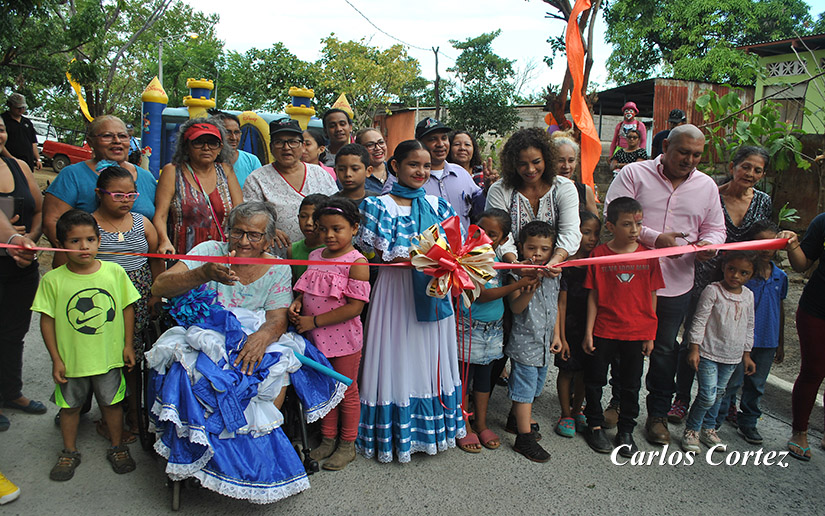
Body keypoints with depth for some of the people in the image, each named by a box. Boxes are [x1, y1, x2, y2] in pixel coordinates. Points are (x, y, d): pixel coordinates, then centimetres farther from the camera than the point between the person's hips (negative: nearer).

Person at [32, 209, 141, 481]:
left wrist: (127, 345, 1)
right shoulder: (53, 280, -11)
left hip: (109, 356, 0)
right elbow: (47, 319, -6)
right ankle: (69, 452, 38)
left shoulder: (114, 272, -8)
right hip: (70, 359, 0)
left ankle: (117, 447, 35)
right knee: (70, 406, 17)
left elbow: (127, 308, 0)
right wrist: (56, 359, -5)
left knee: (112, 402, 15)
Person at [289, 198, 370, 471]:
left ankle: (347, 445, 27)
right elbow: (307, 290, 18)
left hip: (343, 338, -6)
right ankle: (328, 440, 36)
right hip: (317, 338, 6)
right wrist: (297, 303, -5)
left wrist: (313, 321, -19)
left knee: (347, 392, 10)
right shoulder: (315, 256, 5)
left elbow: (354, 307, -21)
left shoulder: (357, 262, -16)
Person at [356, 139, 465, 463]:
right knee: (401, 357, 3)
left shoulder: (436, 204, 10)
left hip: (433, 289, 5)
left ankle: (433, 427, 29)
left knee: (432, 357, 12)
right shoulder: (380, 205, -4)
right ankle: (397, 432, 21)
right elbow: (380, 255, -12)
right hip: (397, 289, -4)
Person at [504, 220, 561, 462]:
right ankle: (524, 438, 7)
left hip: (544, 343, 7)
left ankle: (515, 418, 40)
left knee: (533, 387, 20)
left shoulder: (553, 275, 6)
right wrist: (529, 290, -38)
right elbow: (516, 308, -21)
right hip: (524, 342, -7)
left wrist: (556, 334, 13)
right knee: (525, 389, -2)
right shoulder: (518, 274, -13)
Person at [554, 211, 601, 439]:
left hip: (590, 327, 5)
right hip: (570, 327, -5)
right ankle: (566, 414, 22)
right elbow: (561, 304, -11)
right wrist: (561, 337, -13)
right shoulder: (566, 266, -12)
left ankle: (577, 410, 32)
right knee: (567, 370, 7)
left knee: (585, 371, 14)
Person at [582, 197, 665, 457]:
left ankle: (626, 431, 29)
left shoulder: (648, 255, -1)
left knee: (631, 385, 13)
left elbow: (652, 296, 4)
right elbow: (593, 296, -2)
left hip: (636, 333, 1)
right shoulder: (599, 254, -6)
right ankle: (595, 425, 29)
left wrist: (650, 334, 4)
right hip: (603, 331, -1)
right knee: (594, 380, 10)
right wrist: (588, 331, -3)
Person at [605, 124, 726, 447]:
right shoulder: (634, 174, -4)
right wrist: (653, 238, -21)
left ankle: (658, 414, 29)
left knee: (665, 350, 13)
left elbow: (715, 229, 14)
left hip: (676, 283, 3)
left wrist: (708, 245, -10)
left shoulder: (706, 186, 9)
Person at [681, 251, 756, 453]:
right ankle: (691, 429, 8)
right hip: (709, 353, -6)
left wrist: (746, 354, 16)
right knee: (708, 395, -10)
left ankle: (708, 428, 30)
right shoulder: (713, 291, -12)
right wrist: (694, 348, -13)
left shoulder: (748, 296, 6)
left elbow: (749, 327, 16)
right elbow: (699, 321, -11)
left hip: (732, 356, 6)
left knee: (719, 394, 15)